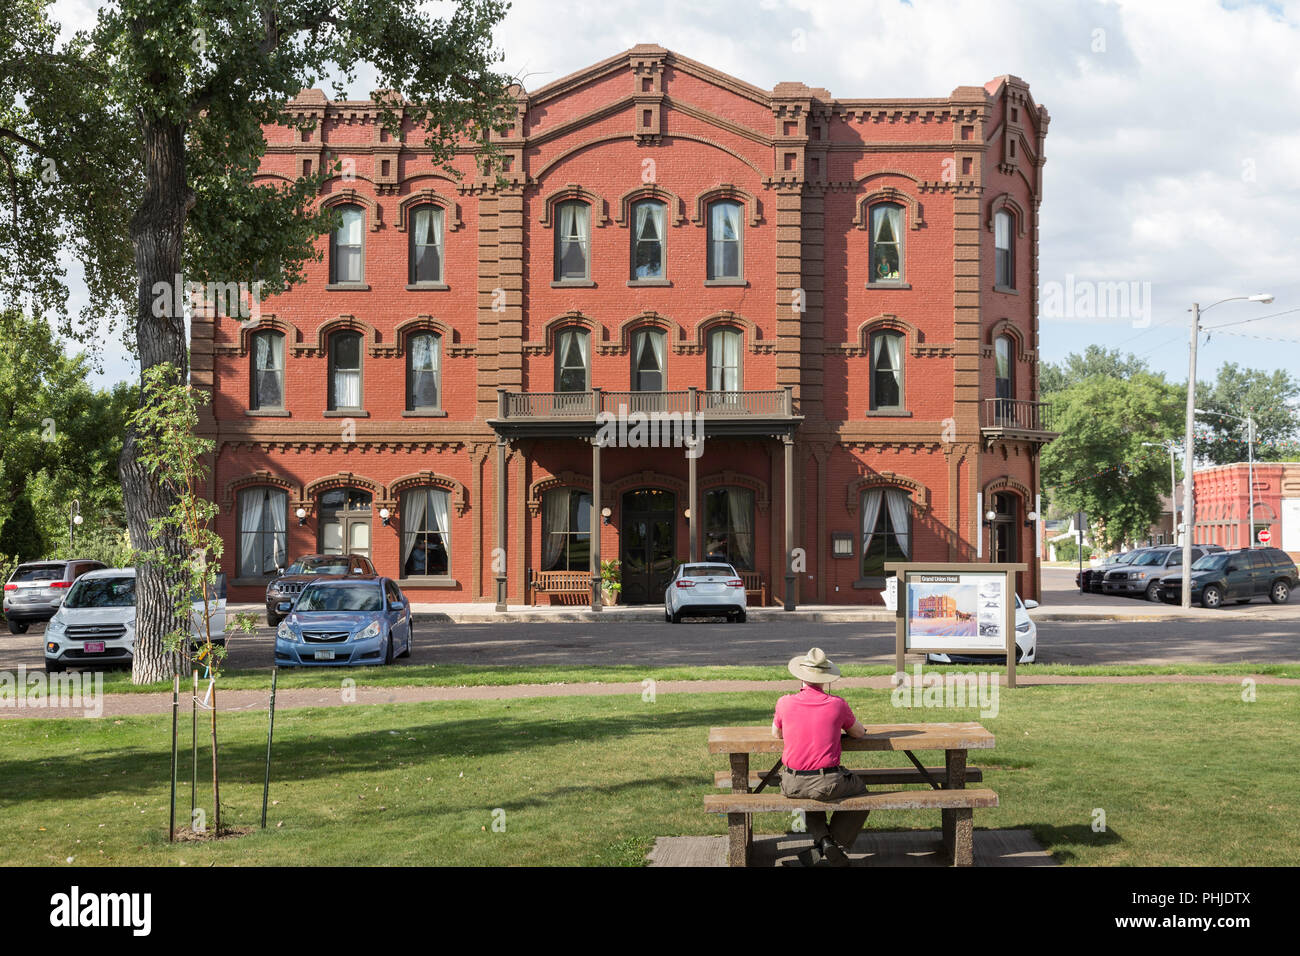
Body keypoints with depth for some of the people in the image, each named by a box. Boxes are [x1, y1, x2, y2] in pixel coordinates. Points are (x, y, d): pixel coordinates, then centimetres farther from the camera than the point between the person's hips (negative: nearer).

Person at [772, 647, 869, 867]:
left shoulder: (786, 703, -5)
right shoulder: (837, 704, -7)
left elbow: (776, 733, 16)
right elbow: (859, 733, 12)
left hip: (792, 785, 2)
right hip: (828, 784, -2)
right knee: (860, 790, 29)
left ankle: (822, 838, 16)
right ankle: (836, 843, 16)